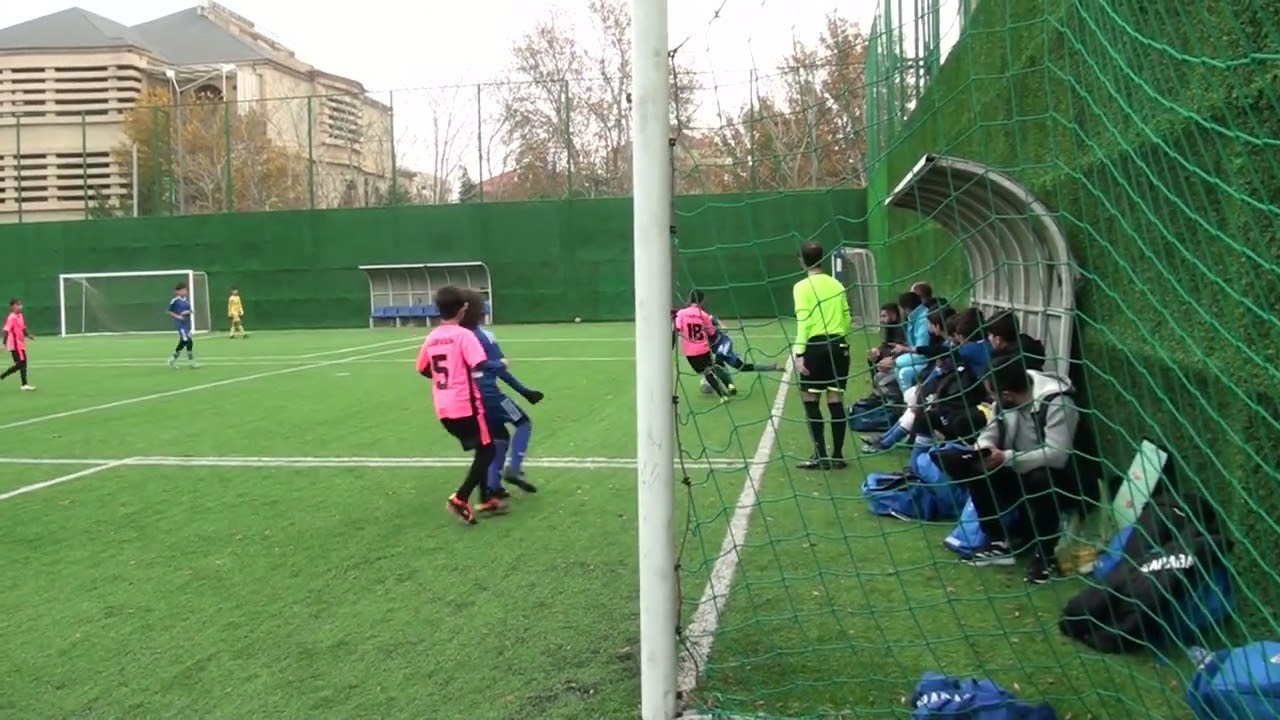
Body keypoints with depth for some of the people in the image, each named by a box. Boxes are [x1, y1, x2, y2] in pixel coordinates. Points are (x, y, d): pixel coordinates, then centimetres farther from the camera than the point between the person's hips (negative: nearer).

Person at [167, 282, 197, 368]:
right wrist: (177, 316, -16)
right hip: (180, 324, -8)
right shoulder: (175, 301, -9)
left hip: (187, 323, 8)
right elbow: (169, 312, -4)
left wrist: (190, 311, -2)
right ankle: (192, 361, -8)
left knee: (183, 342, 13)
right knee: (188, 341, -14)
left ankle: (173, 360, 28)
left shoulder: (187, 299, 9)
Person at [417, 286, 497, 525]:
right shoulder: (464, 335, -12)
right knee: (487, 451, 3)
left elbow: (424, 371, 20)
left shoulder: (431, 338, 8)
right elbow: (480, 368, -22)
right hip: (466, 405, -7)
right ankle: (460, 498, -9)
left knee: (480, 451, 21)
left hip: (444, 409, 7)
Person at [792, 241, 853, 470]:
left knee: (811, 400, 2)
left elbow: (804, 322, -13)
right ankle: (837, 455, 9)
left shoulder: (802, 287, -6)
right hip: (838, 345, 5)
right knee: (836, 400, 6)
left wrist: (799, 353, -12)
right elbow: (847, 319, 12)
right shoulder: (837, 284, 10)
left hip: (815, 346, -5)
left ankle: (821, 456, 1)